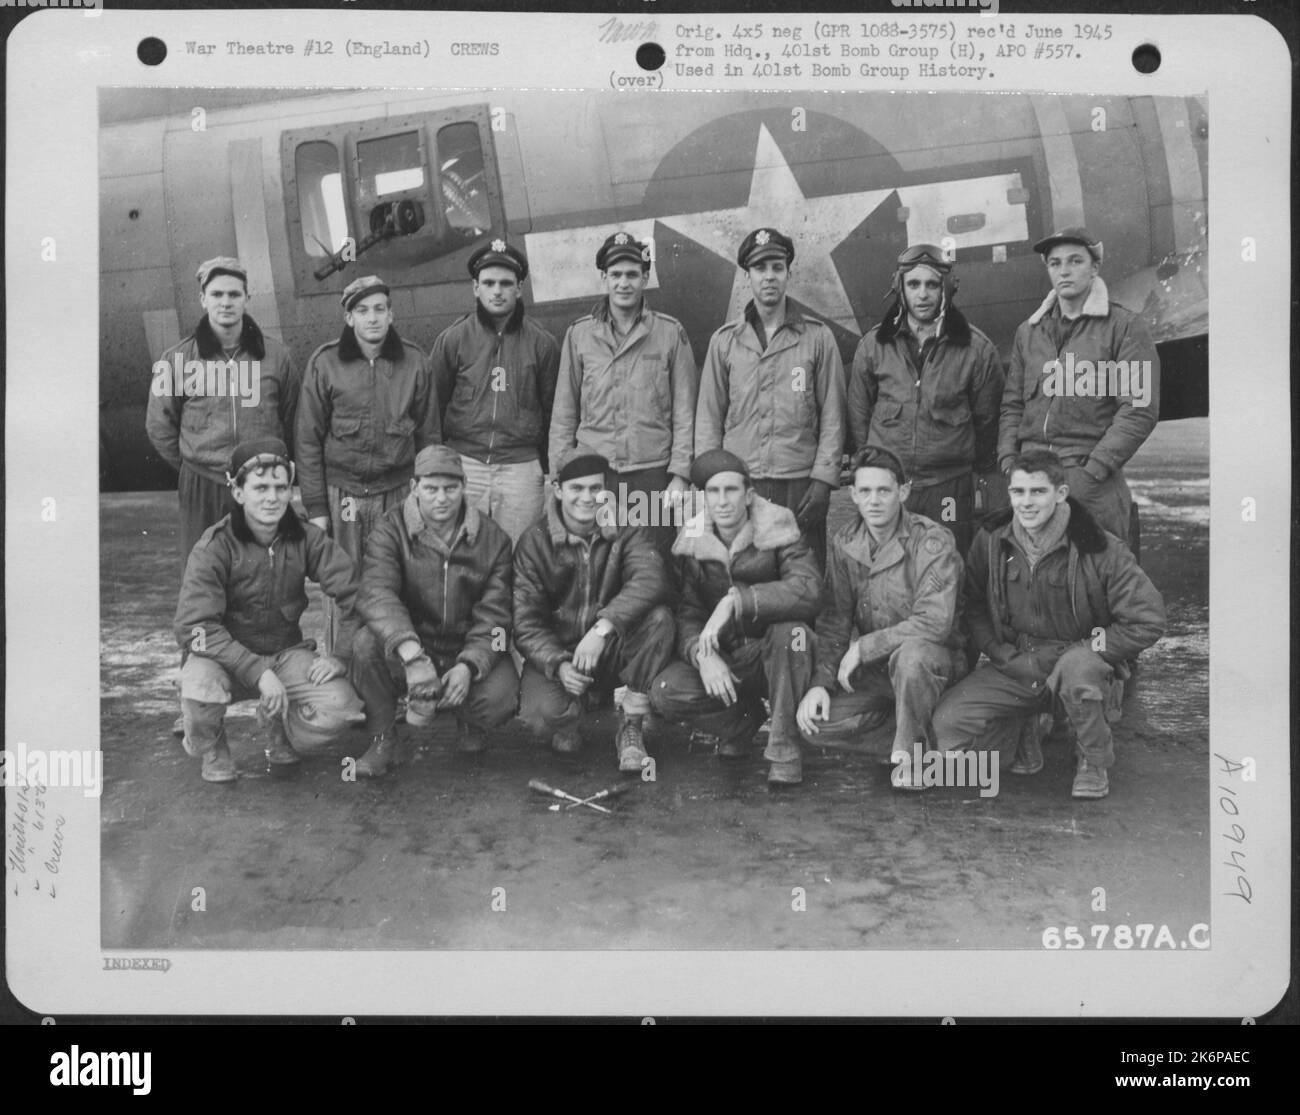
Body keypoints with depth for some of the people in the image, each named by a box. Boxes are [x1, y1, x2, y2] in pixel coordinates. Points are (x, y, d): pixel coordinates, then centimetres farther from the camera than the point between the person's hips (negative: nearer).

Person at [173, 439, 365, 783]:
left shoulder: (306, 539, -6)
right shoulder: (214, 547, -16)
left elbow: (356, 593, -8)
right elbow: (194, 627, -24)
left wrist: (341, 655, -20)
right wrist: (257, 672, -33)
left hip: (287, 654, 3)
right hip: (226, 656, -3)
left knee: (339, 709, -23)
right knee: (199, 688, -37)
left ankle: (277, 723, 15)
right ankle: (211, 747, 2)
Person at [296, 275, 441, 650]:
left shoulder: (413, 363, 4)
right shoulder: (325, 363, 0)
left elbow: (429, 436, 10)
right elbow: (308, 439, 3)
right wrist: (316, 506, -1)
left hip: (398, 492, 1)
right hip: (342, 492, -1)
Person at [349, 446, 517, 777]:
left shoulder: (493, 539, -3)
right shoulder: (391, 529, -8)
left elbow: (493, 616, -8)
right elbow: (375, 592, -26)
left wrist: (468, 667, -28)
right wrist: (412, 654, -43)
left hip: (469, 653, 0)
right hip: (409, 650, 0)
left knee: (501, 696, -30)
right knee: (366, 643, -31)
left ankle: (470, 724, 11)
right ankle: (383, 740, -8)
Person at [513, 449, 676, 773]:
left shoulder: (625, 528, -5)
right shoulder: (535, 542, -6)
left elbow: (651, 579, -25)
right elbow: (525, 622, -10)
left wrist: (603, 627, -39)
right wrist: (559, 665, -29)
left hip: (612, 649, 2)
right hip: (554, 652, -1)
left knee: (658, 617, -28)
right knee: (545, 714, -32)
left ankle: (631, 727, -14)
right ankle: (568, 722, 8)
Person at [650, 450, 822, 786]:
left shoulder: (778, 532, -14)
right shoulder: (693, 544, -2)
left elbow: (808, 590, -31)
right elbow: (687, 615, -5)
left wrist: (735, 600, -38)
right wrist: (702, 654, -28)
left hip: (774, 657, -3)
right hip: (723, 659, 3)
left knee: (792, 629, -36)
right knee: (665, 693, -22)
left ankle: (784, 746, -20)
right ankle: (743, 719, 8)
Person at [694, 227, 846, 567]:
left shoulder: (818, 337, 5)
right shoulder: (725, 341, 9)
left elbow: (832, 416, 4)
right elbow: (709, 418, 9)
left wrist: (823, 478, -5)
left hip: (800, 485, -1)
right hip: (737, 485, 1)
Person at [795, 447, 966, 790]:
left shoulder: (933, 542, -16)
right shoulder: (844, 545, 1)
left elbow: (935, 622, -27)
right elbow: (833, 621, 3)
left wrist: (863, 647, -22)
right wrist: (821, 682, -12)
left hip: (936, 661, -5)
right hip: (874, 670, 5)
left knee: (912, 654, -40)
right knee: (815, 722, -15)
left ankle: (911, 749, -15)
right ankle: (921, 744, -1)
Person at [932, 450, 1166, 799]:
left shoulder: (1098, 549, -15)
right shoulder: (991, 541, -3)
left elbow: (1148, 621, -13)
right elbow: (973, 604, 13)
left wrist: (1084, 650, -17)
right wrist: (999, 652, -3)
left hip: (1077, 658, -3)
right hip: (1014, 666, 3)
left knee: (1078, 668, -41)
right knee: (948, 724, -18)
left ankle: (1095, 762, -10)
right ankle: (1019, 742, 15)